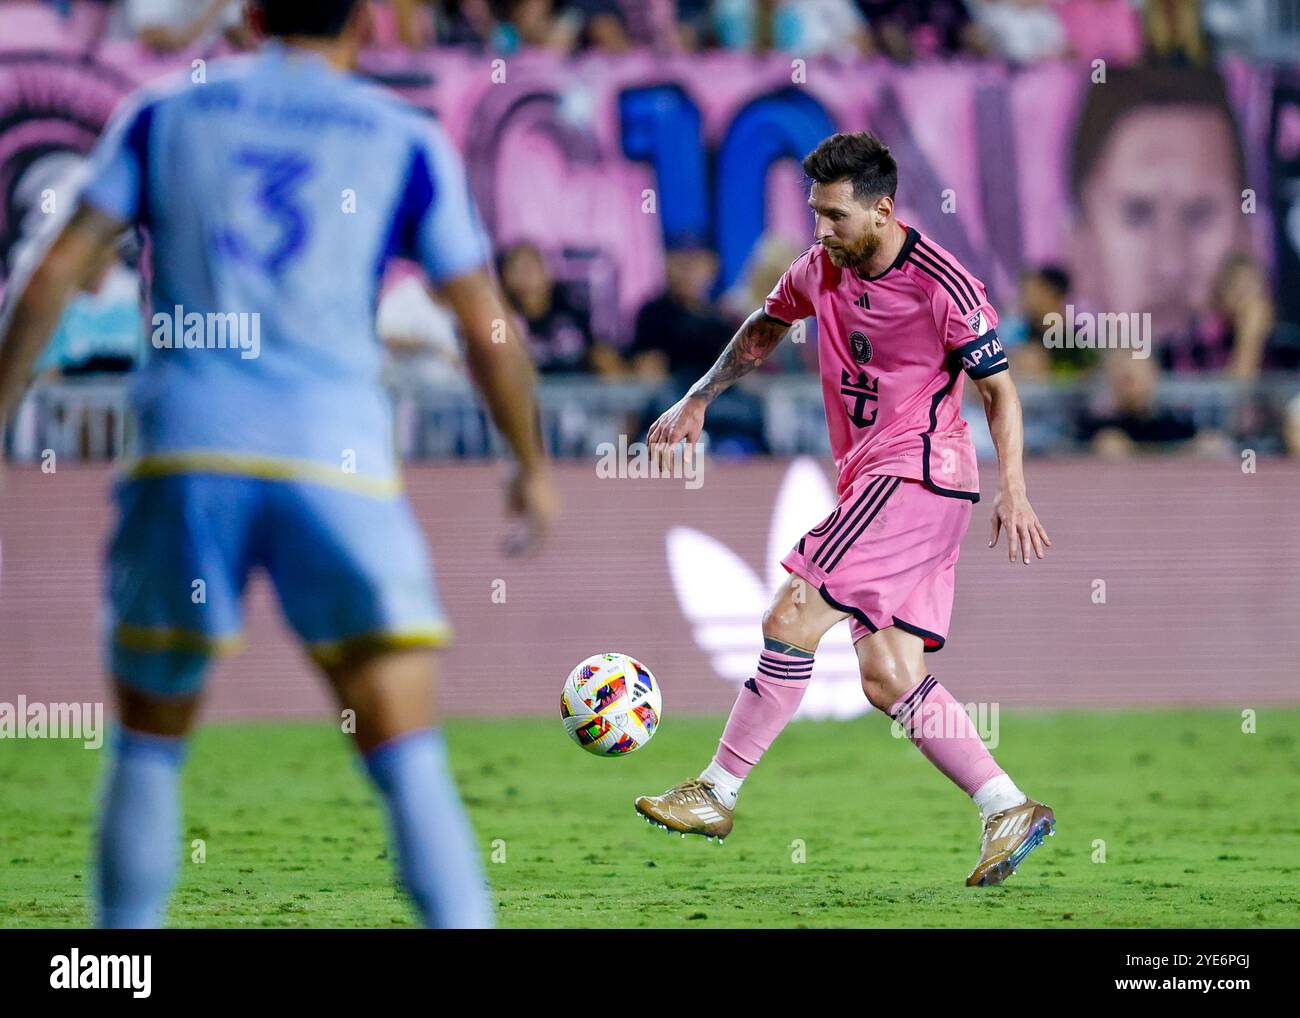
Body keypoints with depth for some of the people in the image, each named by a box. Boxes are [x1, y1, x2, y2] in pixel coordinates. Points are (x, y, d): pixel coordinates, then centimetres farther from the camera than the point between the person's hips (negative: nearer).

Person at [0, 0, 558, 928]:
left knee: (148, 745, 15)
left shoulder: (163, 114, 13)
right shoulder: (407, 142, 10)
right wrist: (534, 467, 23)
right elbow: (486, 329, 10)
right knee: (410, 763, -1)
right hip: (337, 459, -1)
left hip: (184, 456, 1)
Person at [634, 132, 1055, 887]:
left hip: (918, 476, -8)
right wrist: (697, 401, 21)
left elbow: (1001, 389, -8)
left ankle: (717, 794, -7)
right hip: (870, 477, 8)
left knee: (792, 619, -14)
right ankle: (1010, 811, 5)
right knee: (889, 678, 2)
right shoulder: (823, 268, 9)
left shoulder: (941, 285, -13)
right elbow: (765, 329, 28)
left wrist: (1013, 491, -16)